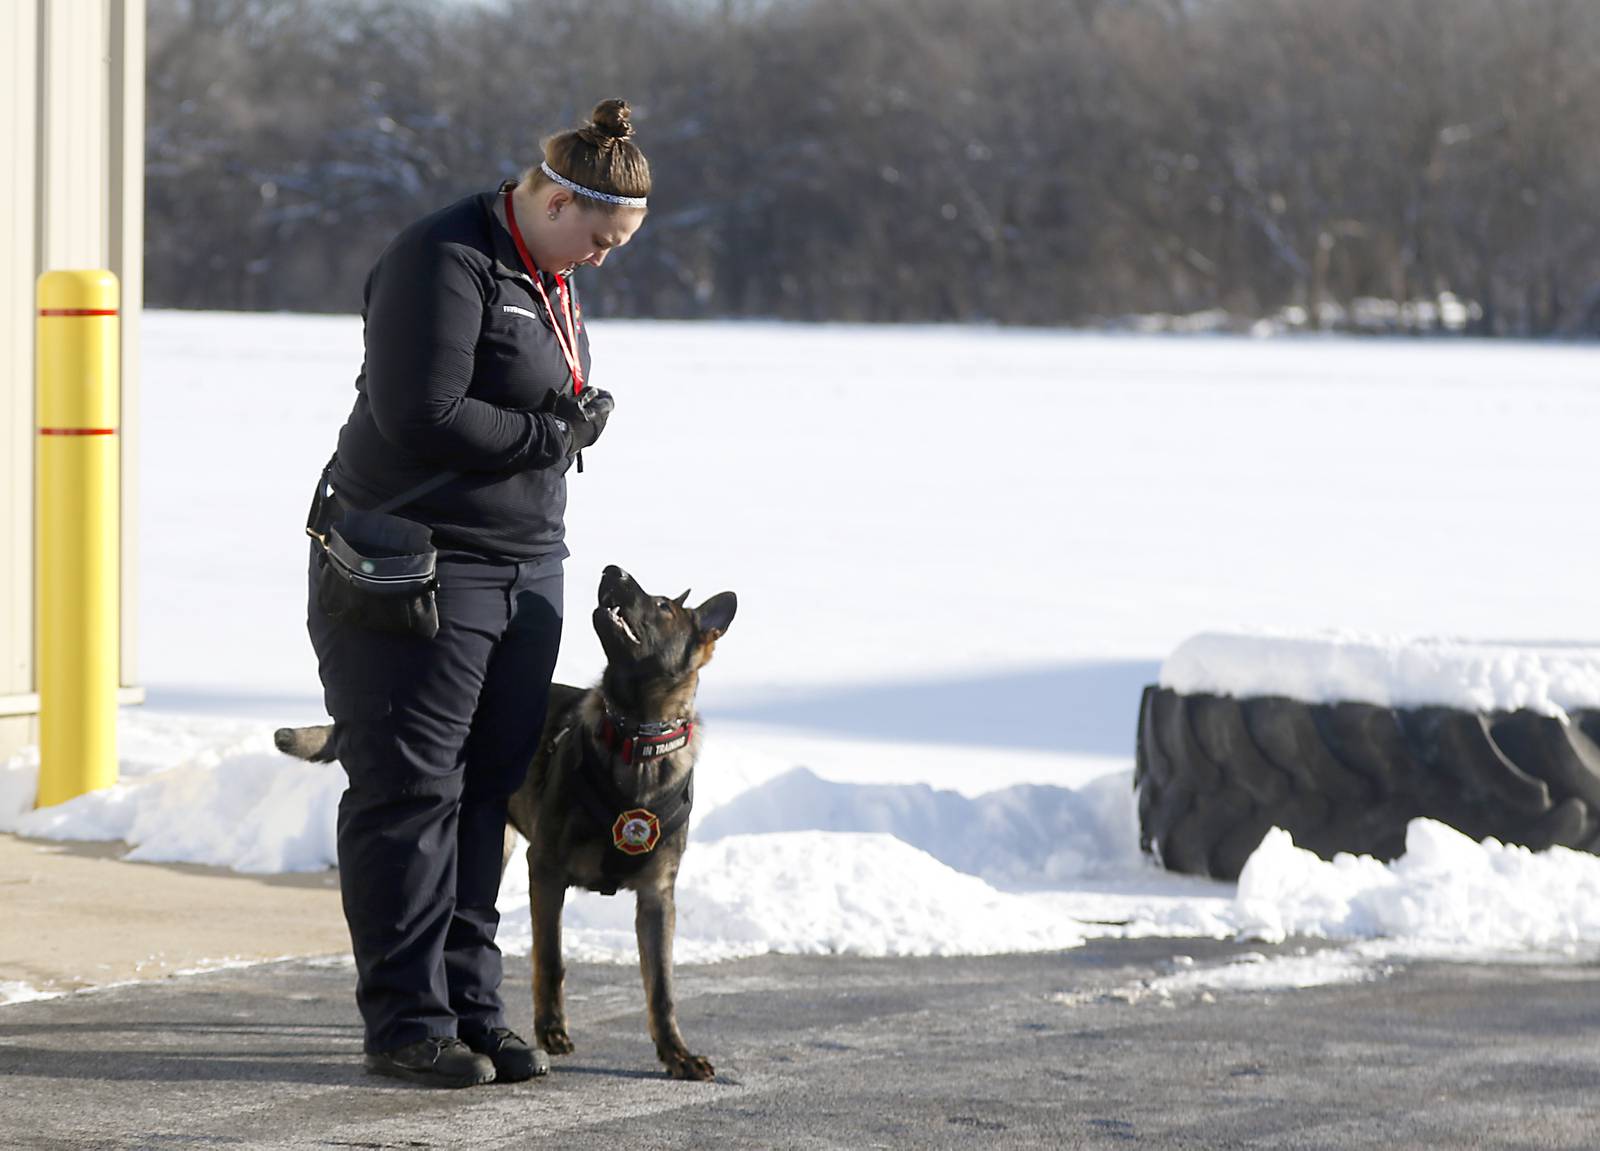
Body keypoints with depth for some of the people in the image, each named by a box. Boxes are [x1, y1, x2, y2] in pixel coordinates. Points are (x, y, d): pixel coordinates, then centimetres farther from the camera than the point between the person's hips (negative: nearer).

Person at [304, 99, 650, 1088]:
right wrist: (552, 434, -14)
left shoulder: (548, 274, 14)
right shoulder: (445, 263, -16)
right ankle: (406, 1022, -1)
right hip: (412, 569, -9)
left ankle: (472, 1008, 12)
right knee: (412, 792, -5)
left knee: (486, 791, 8)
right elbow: (423, 416, -24)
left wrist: (576, 415, 5)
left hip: (522, 565, 9)